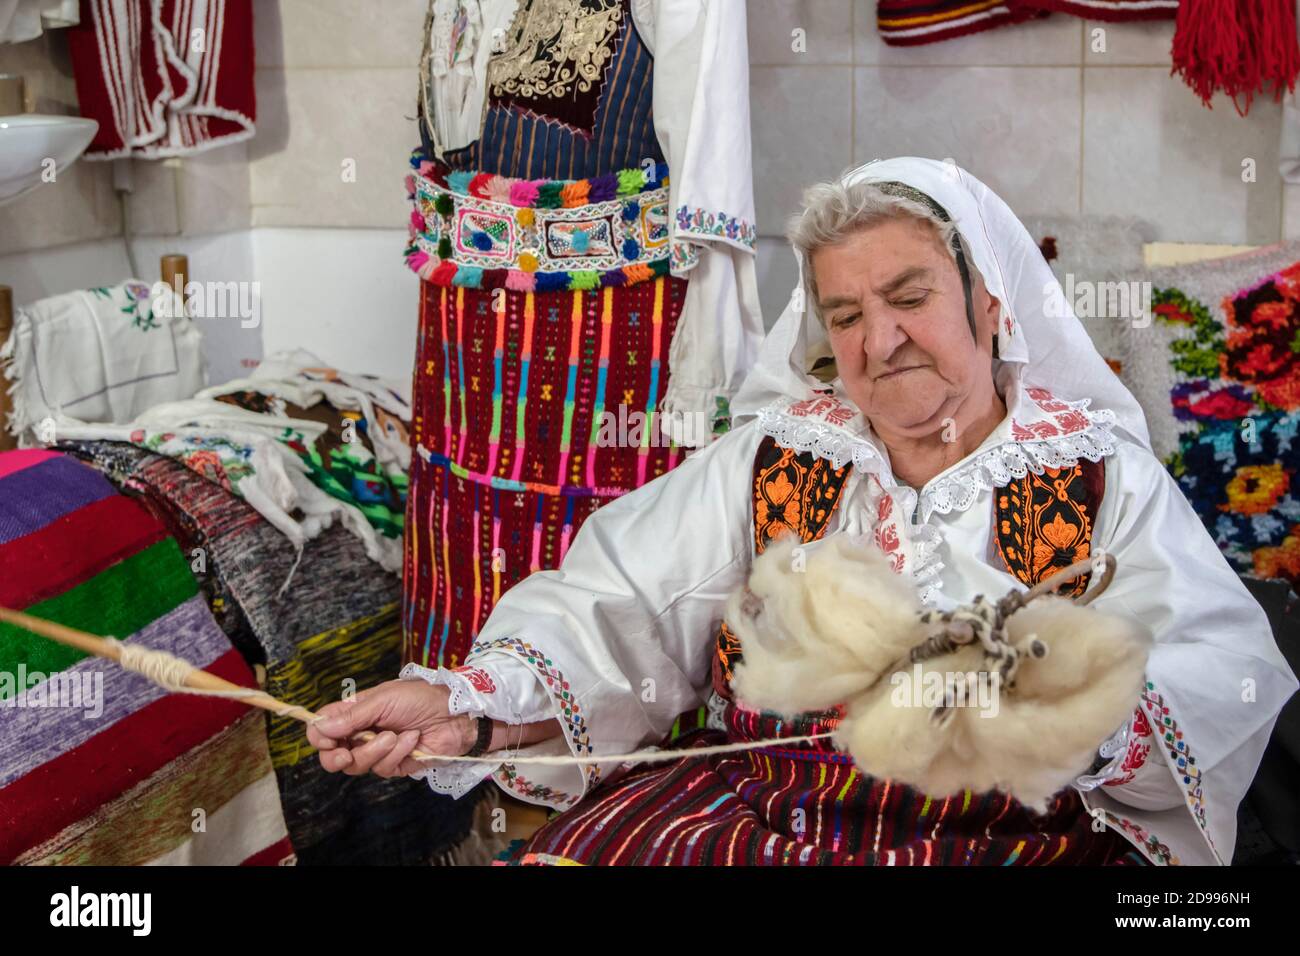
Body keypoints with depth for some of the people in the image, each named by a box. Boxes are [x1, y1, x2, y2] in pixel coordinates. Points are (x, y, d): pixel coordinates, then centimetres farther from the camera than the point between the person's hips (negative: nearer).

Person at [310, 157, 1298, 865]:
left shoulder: (1099, 472, 5)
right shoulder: (776, 456, 11)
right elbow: (615, 611, 3)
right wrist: (468, 705, -16)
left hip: (1018, 830, -1)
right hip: (750, 807, 2)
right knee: (578, 844, -21)